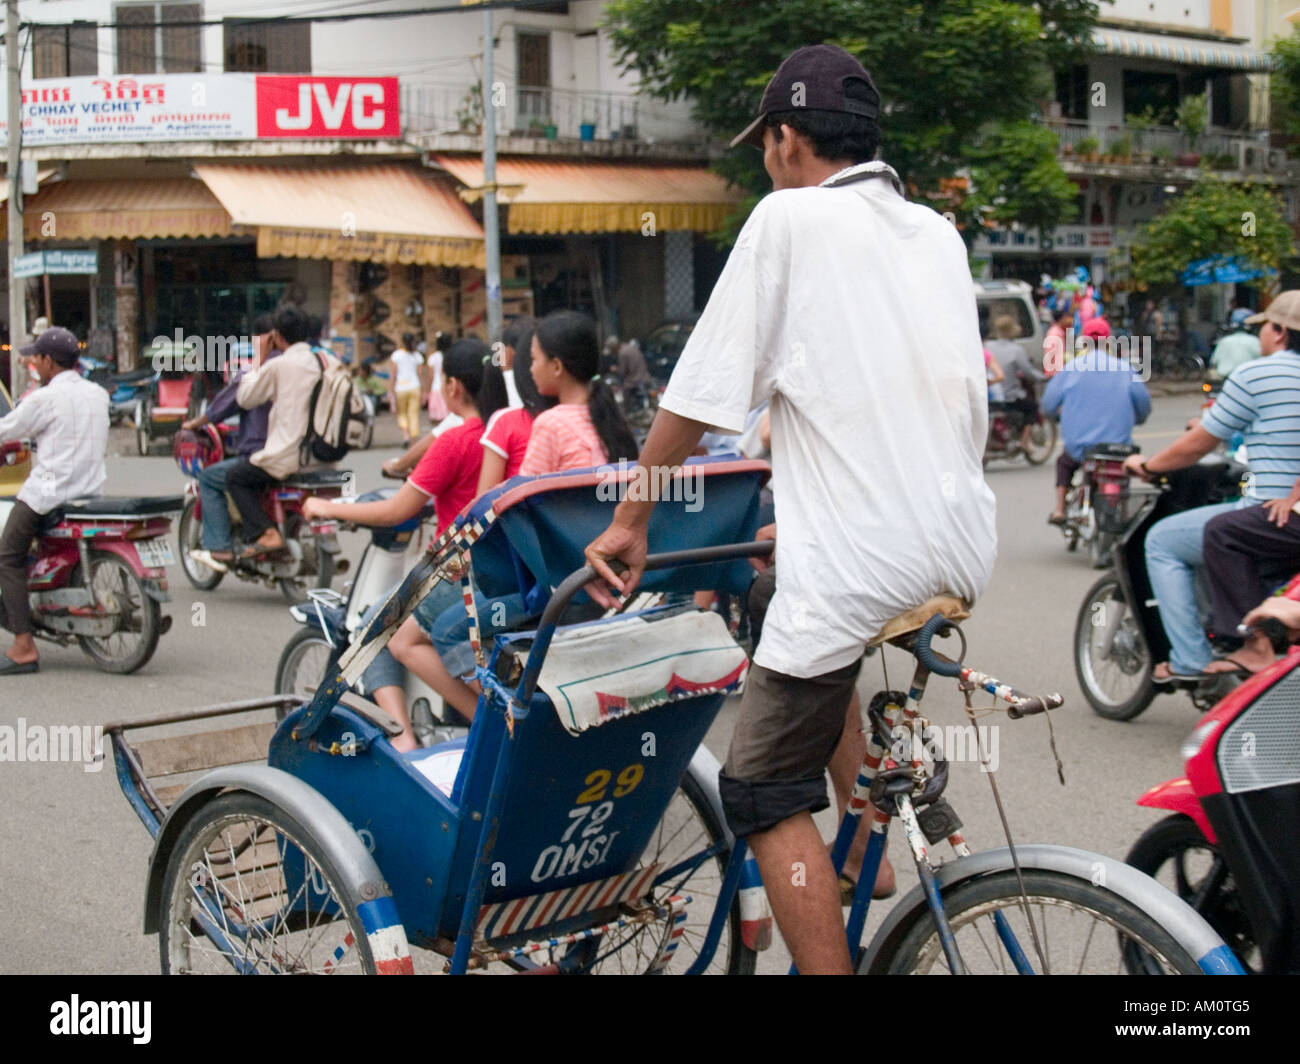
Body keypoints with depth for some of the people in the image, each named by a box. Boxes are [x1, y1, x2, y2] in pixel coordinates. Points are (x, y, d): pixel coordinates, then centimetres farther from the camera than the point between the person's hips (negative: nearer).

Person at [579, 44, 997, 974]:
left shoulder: (790, 218, -4)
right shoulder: (939, 235, 15)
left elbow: (697, 397, -5)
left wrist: (630, 520, 7)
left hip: (860, 565, -8)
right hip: (963, 547, 8)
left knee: (765, 790, 2)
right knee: (838, 673, 35)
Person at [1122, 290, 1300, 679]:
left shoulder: (1255, 375, -9)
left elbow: (1199, 444, -2)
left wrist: (1147, 465, 14)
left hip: (1268, 515, -8)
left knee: (1162, 540, 10)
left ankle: (1191, 659, 2)